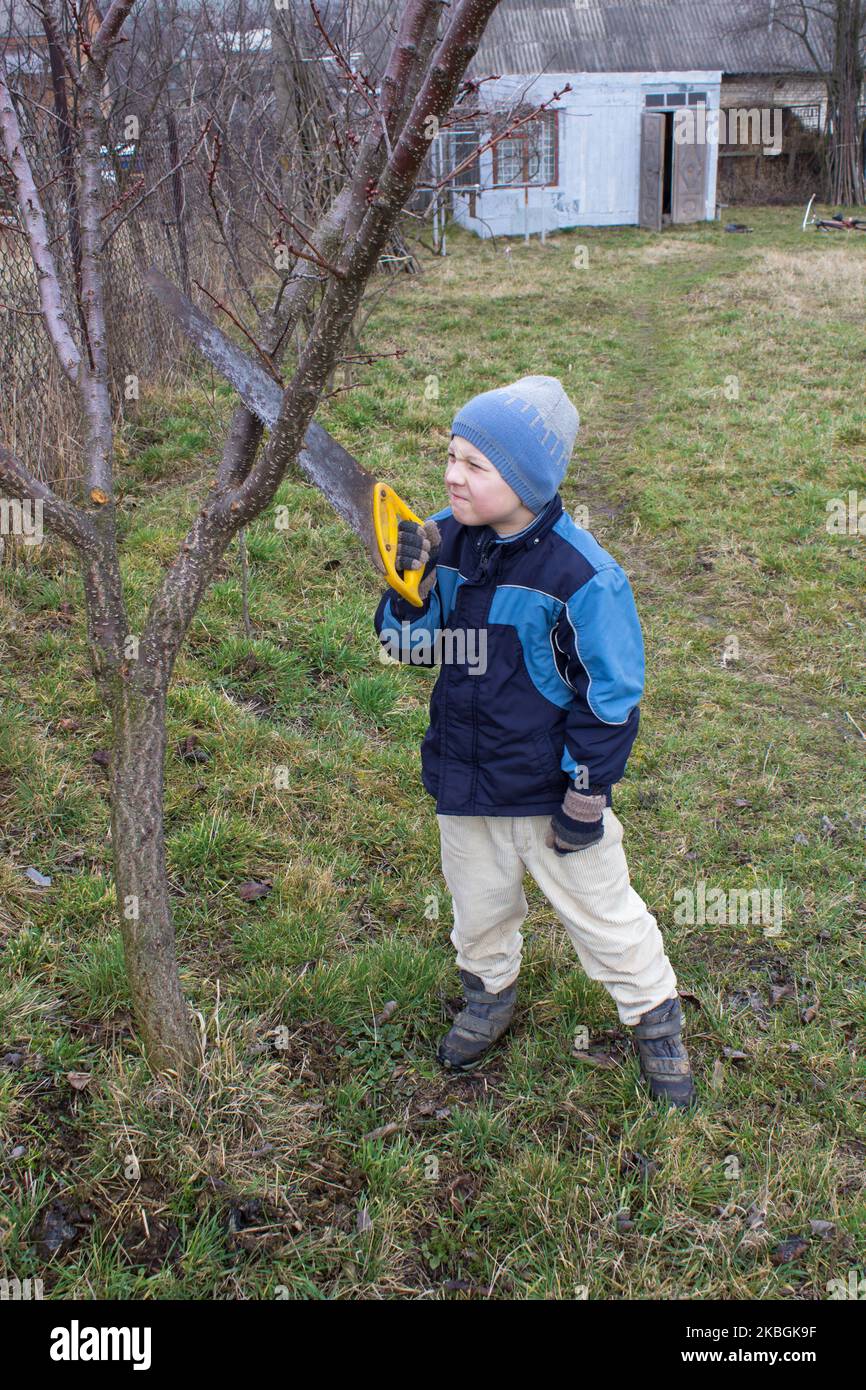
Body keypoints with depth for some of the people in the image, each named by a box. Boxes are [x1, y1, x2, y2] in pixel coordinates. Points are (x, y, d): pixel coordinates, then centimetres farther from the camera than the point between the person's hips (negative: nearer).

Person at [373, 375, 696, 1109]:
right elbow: (409, 645, 1)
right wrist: (410, 587, -20)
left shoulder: (580, 574, -22)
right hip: (465, 778, 5)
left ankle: (656, 1019, 37)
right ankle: (490, 992, 52)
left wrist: (588, 797, -11)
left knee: (603, 915, 13)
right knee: (478, 908, 24)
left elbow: (611, 698, -15)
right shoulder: (444, 540, -7)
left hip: (552, 790, -5)